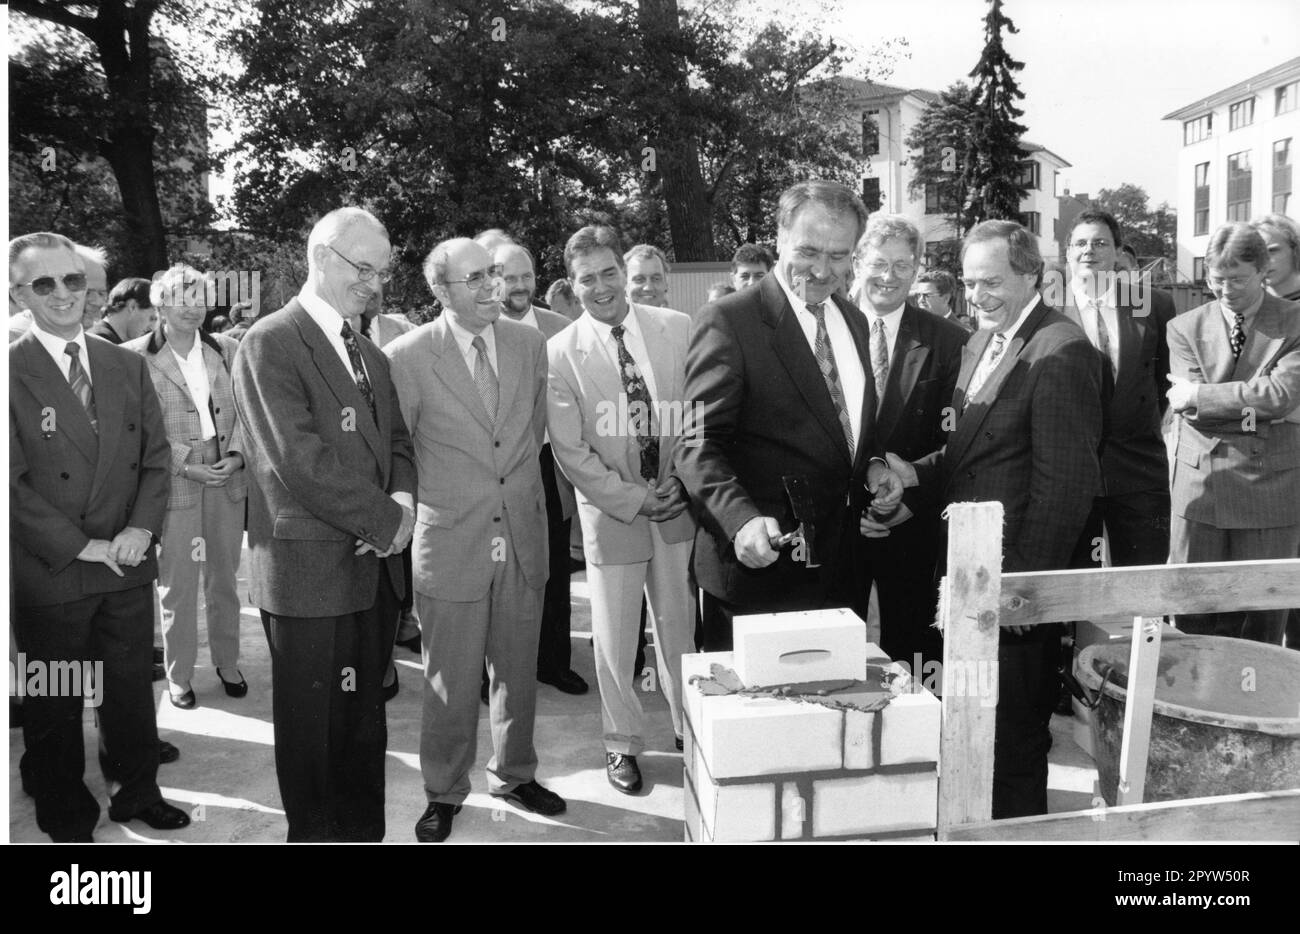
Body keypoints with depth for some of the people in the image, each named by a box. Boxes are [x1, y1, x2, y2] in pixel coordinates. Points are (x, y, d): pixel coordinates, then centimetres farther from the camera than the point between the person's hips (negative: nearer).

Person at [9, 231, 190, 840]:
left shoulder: (126, 366, 6)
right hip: (49, 574, -4)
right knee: (55, 706, 12)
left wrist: (142, 526, -7)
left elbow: (156, 456, 7)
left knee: (132, 688, 16)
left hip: (127, 564, 4)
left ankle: (138, 792, 34)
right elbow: (14, 482, -13)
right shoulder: (14, 372, -9)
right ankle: (66, 817, 30)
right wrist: (81, 545, -15)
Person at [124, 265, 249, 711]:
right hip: (173, 479, -3)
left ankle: (227, 662, 27)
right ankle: (179, 676, 16)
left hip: (227, 474, 3)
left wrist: (238, 453, -8)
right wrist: (185, 466, -13)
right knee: (177, 584, 2)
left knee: (224, 576, 13)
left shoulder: (225, 349, 7)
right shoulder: (135, 356, -4)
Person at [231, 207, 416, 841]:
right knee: (314, 729, 6)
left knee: (365, 724, 16)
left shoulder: (371, 355, 16)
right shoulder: (270, 343, -10)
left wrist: (402, 498, -5)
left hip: (374, 567, 7)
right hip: (310, 573, -7)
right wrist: (387, 520, -14)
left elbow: (397, 441, 17)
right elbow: (299, 461, -19)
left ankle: (366, 831, 29)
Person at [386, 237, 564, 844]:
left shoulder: (530, 343, 2)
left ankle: (513, 774, 36)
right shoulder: (407, 356, -10)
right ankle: (444, 792, 27)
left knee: (517, 668, 16)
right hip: (451, 538, -3)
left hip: (523, 535, 4)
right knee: (450, 680, 7)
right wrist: (421, 501, 1)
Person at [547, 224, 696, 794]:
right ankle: (623, 744, 26)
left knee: (680, 626, 13)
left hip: (678, 505, 2)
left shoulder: (678, 329, -2)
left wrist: (682, 481, -9)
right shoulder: (560, 352, -7)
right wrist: (633, 499, -12)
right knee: (614, 638, 8)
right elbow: (569, 452, -7)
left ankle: (691, 730, 32)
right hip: (611, 511, -1)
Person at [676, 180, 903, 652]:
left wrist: (873, 463, 2)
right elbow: (699, 445, -17)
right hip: (756, 564, -6)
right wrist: (742, 519, -33)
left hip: (838, 566, 7)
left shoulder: (854, 322, 12)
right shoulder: (727, 321, -13)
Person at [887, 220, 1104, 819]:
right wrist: (916, 473, -1)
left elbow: (1063, 484, -19)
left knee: (1014, 732, 6)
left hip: (1016, 574, -8)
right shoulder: (981, 342, 12)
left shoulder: (1060, 353, -16)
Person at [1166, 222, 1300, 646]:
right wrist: (1256, 407, -12)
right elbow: (1192, 412, -4)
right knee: (1194, 617, 3)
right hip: (1202, 487, 1)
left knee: (1265, 619, 6)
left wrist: (1197, 395, -11)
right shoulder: (1184, 327, 6)